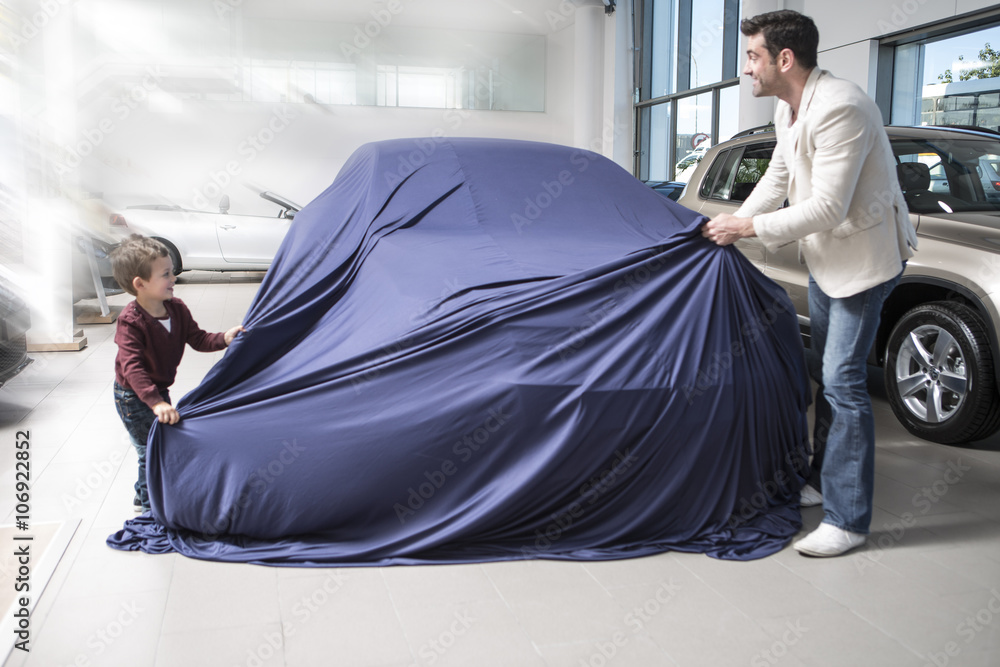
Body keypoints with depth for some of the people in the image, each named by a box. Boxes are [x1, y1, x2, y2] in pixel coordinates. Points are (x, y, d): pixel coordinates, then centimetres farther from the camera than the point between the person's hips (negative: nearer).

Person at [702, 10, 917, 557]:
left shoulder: (839, 108, -26)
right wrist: (734, 221, 9)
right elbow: (778, 175, 18)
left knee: (843, 381, -9)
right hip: (825, 256, 10)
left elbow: (828, 207, -29)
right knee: (823, 371, 16)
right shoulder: (788, 109, 5)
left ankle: (848, 520, 0)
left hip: (864, 255, -10)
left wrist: (749, 226, -21)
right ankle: (823, 481, 32)